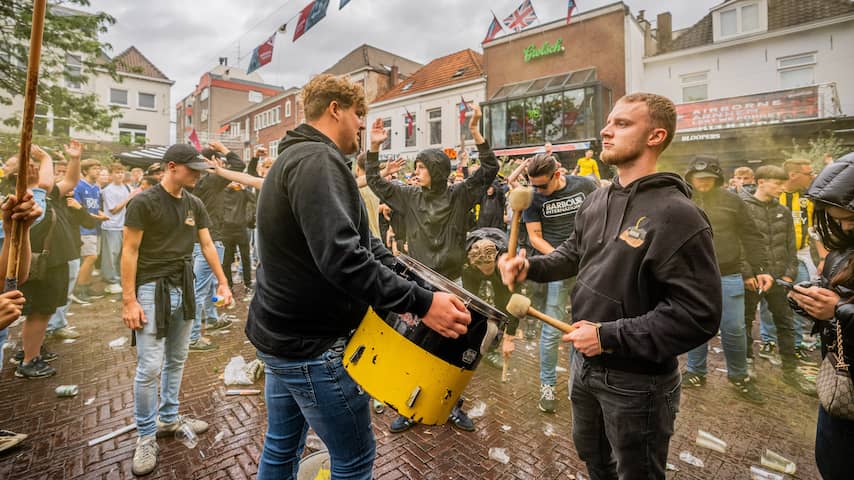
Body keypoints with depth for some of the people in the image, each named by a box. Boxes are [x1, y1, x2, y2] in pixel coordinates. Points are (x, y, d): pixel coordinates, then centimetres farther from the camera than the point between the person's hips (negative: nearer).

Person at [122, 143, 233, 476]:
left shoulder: (195, 204, 5)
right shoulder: (143, 202, -11)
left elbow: (207, 245, 8)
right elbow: (129, 252, -11)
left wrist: (222, 282, 5)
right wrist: (129, 300, -14)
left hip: (184, 288, 6)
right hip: (152, 289, -6)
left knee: (177, 360, 15)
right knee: (150, 367, -2)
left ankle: (169, 418, 31)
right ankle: (146, 436, 14)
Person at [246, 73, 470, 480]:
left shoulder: (293, 159, 14)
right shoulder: (317, 161, -20)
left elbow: (352, 239, 13)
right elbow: (341, 257, -33)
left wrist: (399, 268, 5)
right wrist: (420, 302, -30)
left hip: (279, 333, 10)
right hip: (310, 343, -10)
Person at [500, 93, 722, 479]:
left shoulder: (677, 215, -24)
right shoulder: (597, 200, 2)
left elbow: (699, 314, -26)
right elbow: (574, 253, 16)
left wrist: (610, 336, -26)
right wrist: (530, 266, -3)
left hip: (637, 381, -7)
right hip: (585, 363, 7)